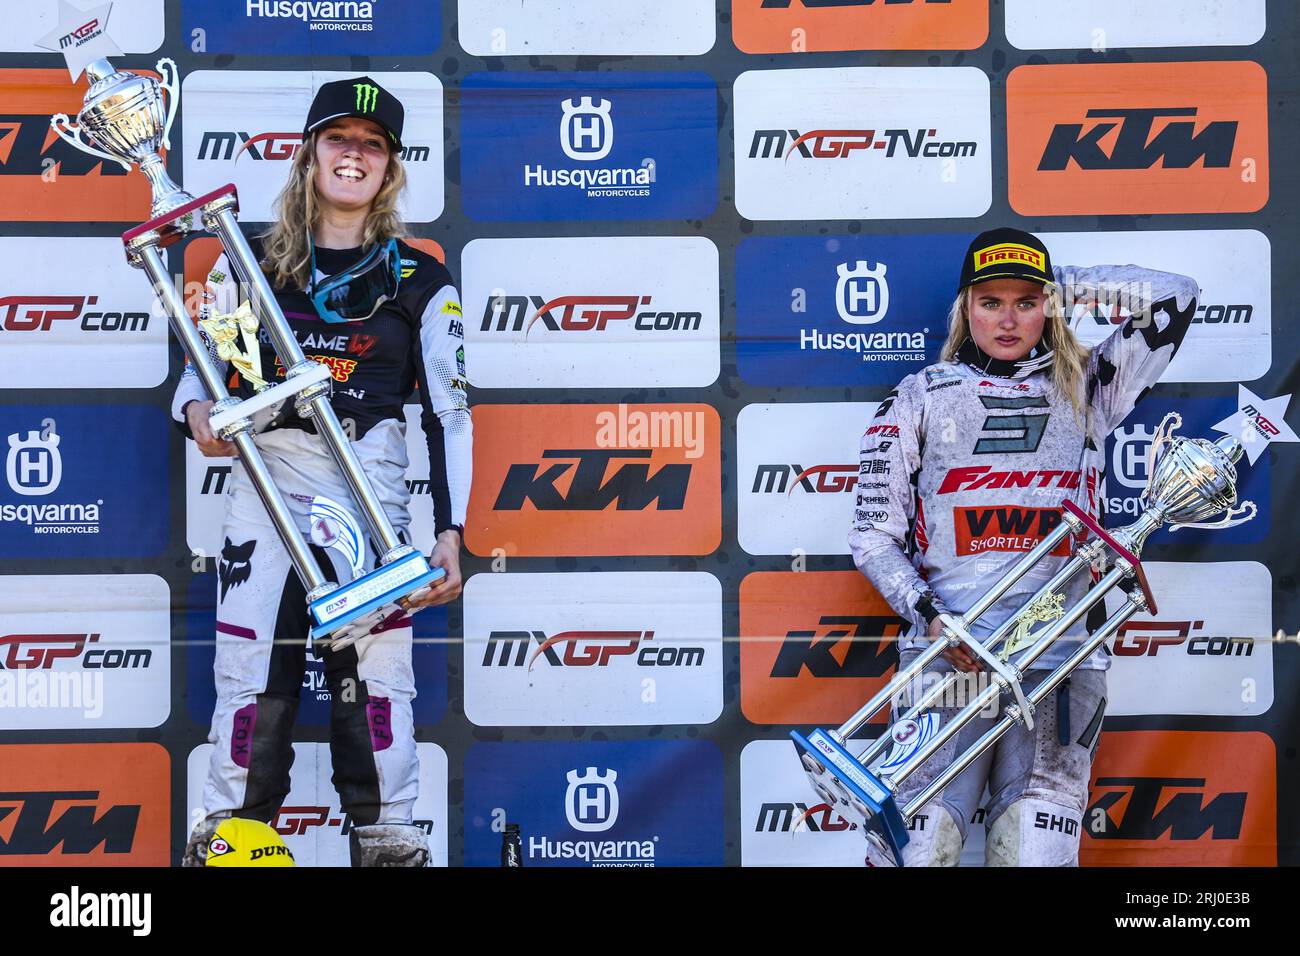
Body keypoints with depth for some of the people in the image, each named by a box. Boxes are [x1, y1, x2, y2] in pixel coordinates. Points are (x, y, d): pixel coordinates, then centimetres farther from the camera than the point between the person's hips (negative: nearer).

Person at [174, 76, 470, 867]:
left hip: (372, 481, -1)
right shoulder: (252, 262, 10)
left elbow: (450, 412, 4)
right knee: (251, 665, 0)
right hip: (266, 476, 1)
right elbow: (203, 364, 15)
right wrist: (196, 410, -9)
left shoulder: (420, 281, 6)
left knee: (376, 664, -3)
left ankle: (388, 838, 7)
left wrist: (450, 532, -4)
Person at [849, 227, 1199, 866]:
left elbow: (1176, 295, 16)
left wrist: (1065, 287, 18)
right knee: (915, 848, -11)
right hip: (947, 649, -1)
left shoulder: (1084, 389, 19)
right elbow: (874, 535, 9)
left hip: (1061, 657, 1)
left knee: (1036, 850, -9)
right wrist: (928, 616, -7)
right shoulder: (919, 396, 15)